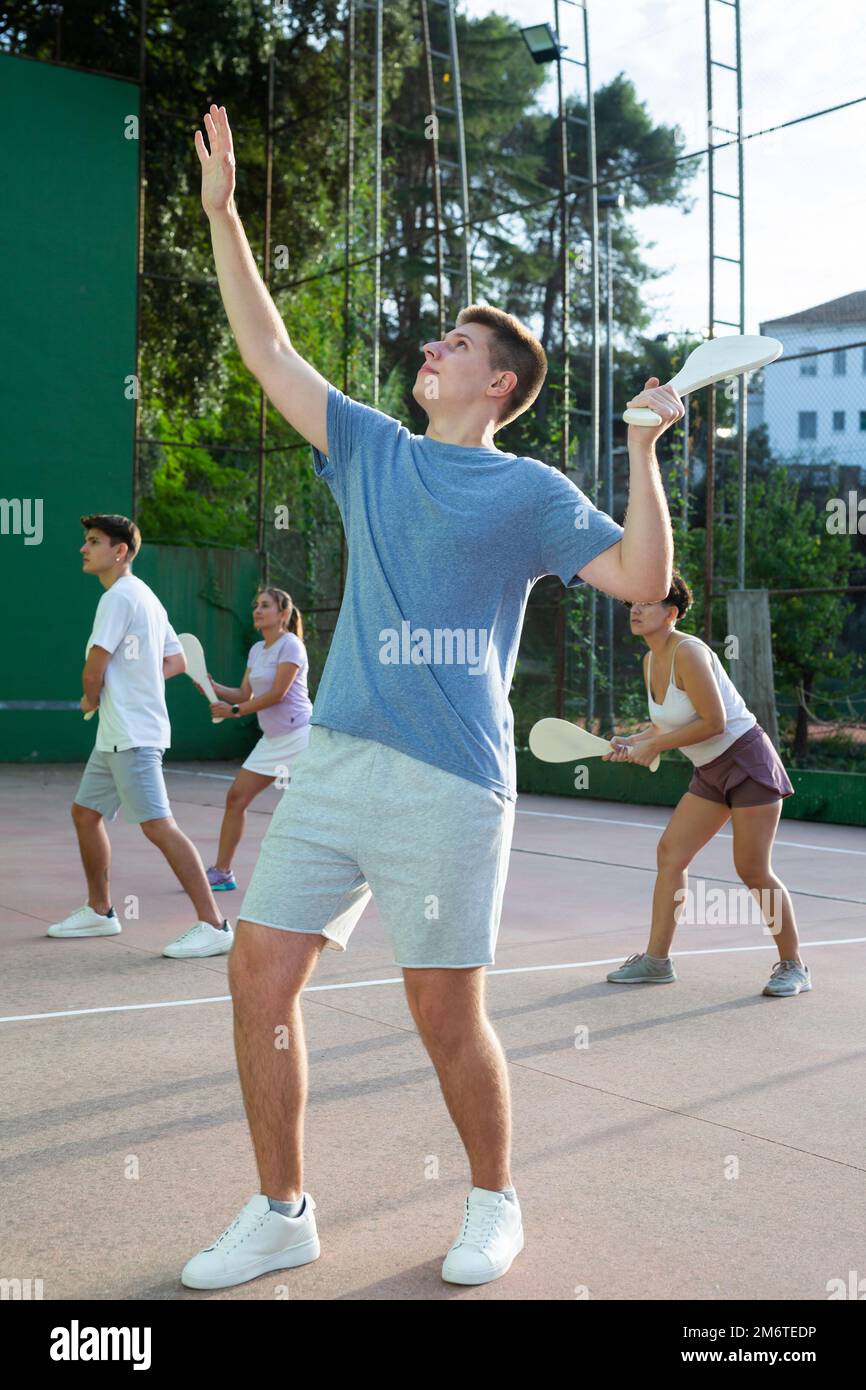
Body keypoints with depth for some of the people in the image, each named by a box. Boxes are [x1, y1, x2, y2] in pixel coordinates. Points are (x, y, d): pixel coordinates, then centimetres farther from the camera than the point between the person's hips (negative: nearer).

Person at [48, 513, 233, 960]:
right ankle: (99, 910, 28)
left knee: (158, 826, -13)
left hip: (132, 735, -11)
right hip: (116, 734, 11)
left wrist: (91, 699, 5)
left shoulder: (118, 597, -13)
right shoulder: (146, 597, 16)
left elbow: (93, 673, -15)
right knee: (85, 812, 17)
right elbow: (176, 660, 22)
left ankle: (213, 925, -13)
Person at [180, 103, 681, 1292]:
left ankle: (494, 1205, 26)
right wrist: (223, 212, 18)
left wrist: (644, 451, -12)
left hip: (449, 781, -5)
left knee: (446, 1016, 1)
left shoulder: (529, 492, 3)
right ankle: (282, 1214, 18)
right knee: (259, 979, 2)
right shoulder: (371, 451, 17)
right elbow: (269, 350, 19)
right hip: (333, 759, 6)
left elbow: (643, 579, -4)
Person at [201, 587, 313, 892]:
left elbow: (277, 694, -18)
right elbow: (245, 694, 13)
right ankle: (222, 872, 9)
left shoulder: (291, 645, -11)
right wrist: (213, 687, -3)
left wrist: (233, 710, -14)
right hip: (272, 739, 8)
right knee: (236, 796, 3)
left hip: (298, 735, -8)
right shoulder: (256, 650, 13)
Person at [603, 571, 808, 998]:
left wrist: (654, 746, -16)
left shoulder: (687, 652, -20)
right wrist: (631, 742, 0)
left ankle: (792, 966, 9)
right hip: (711, 772, 9)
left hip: (747, 761, -9)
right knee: (670, 852, 1)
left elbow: (714, 722, -22)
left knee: (752, 870, -6)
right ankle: (656, 959, 7)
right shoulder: (651, 660, 7)